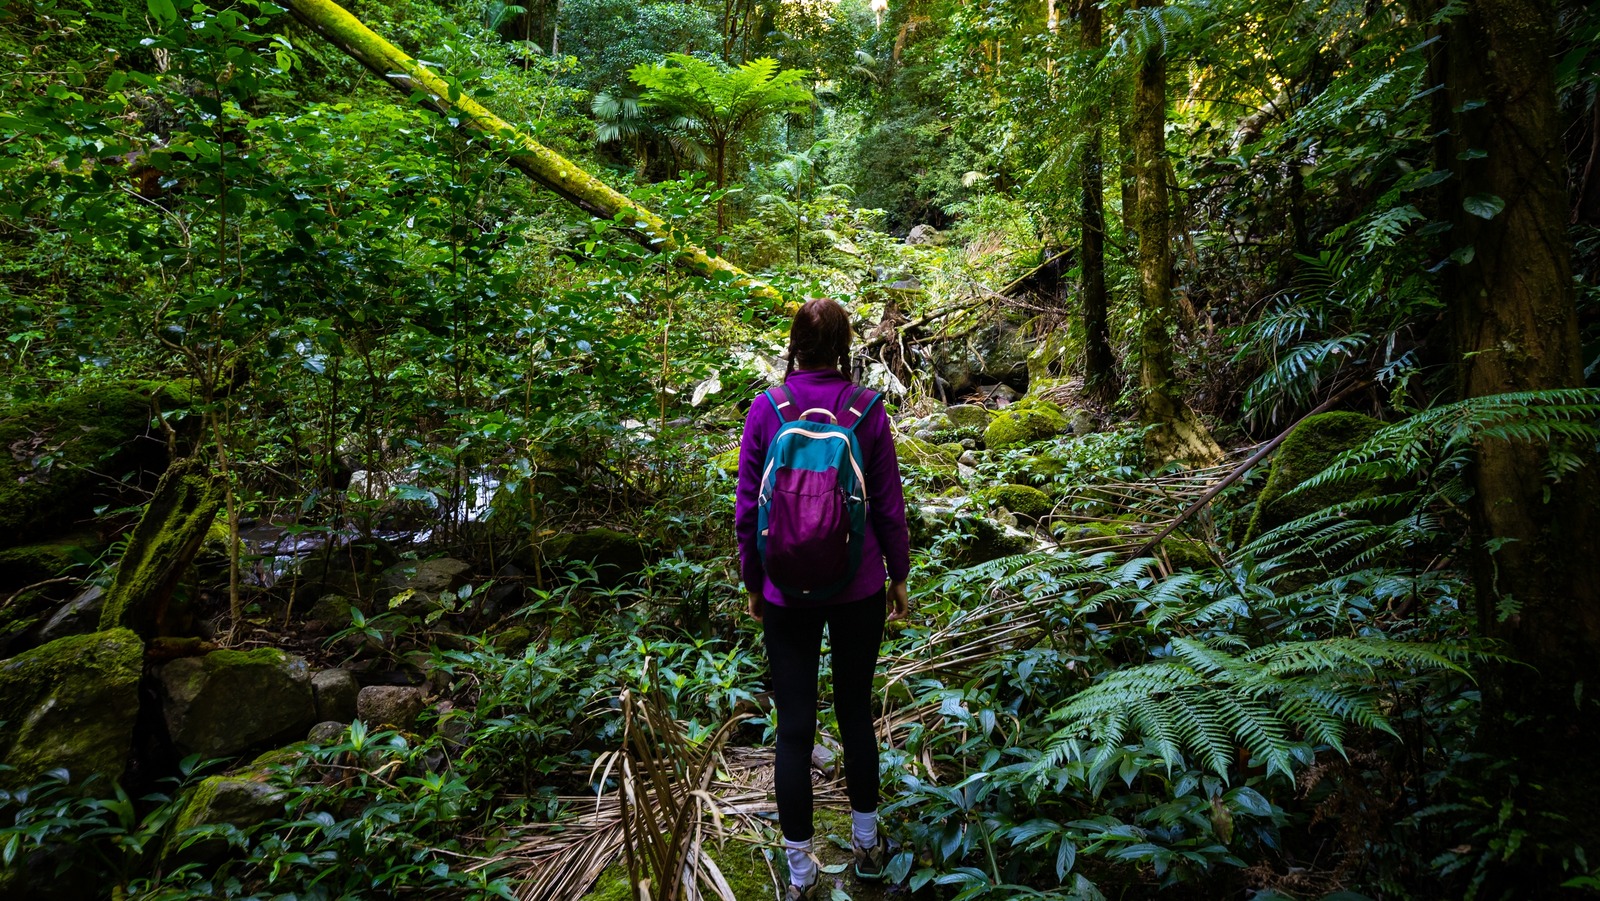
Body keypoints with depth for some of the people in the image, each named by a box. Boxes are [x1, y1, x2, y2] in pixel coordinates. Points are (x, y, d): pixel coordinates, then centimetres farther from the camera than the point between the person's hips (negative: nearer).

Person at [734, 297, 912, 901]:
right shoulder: (868, 411, -7)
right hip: (858, 587, 1)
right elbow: (888, 505, -2)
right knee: (856, 714, 18)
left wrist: (753, 582, 9)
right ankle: (866, 845, 35)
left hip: (787, 591, -1)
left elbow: (747, 509, -4)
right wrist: (898, 576, 11)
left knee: (794, 728, 8)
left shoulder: (765, 411, -8)